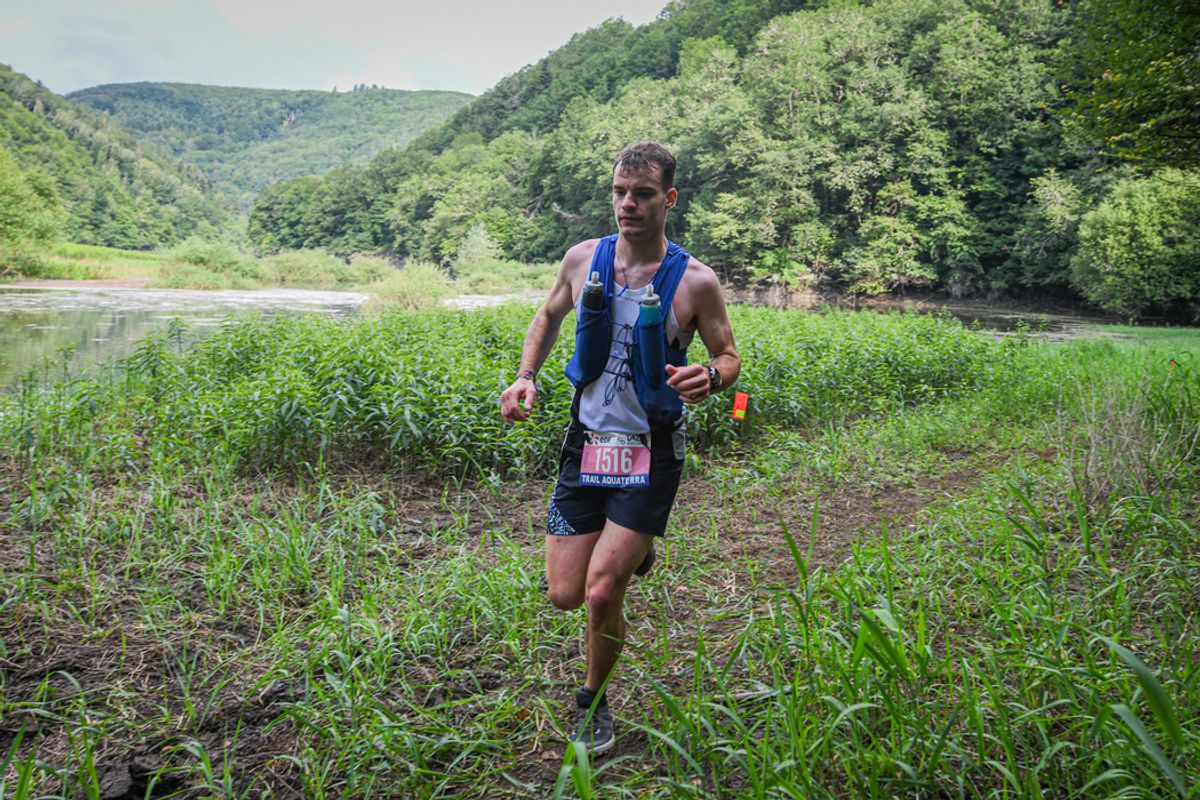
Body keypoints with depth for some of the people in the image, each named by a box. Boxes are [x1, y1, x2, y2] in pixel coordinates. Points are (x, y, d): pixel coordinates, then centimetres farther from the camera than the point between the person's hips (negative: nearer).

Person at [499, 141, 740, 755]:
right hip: (586, 442, 4)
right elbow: (548, 317, 18)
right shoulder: (583, 258, -1)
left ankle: (593, 702, 19)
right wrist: (526, 377, 2)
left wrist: (710, 377, -24)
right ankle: (632, 549, 39)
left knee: (602, 592, -11)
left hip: (649, 454, -3)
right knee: (565, 595, 5)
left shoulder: (694, 282, -11)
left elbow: (728, 356, 0)